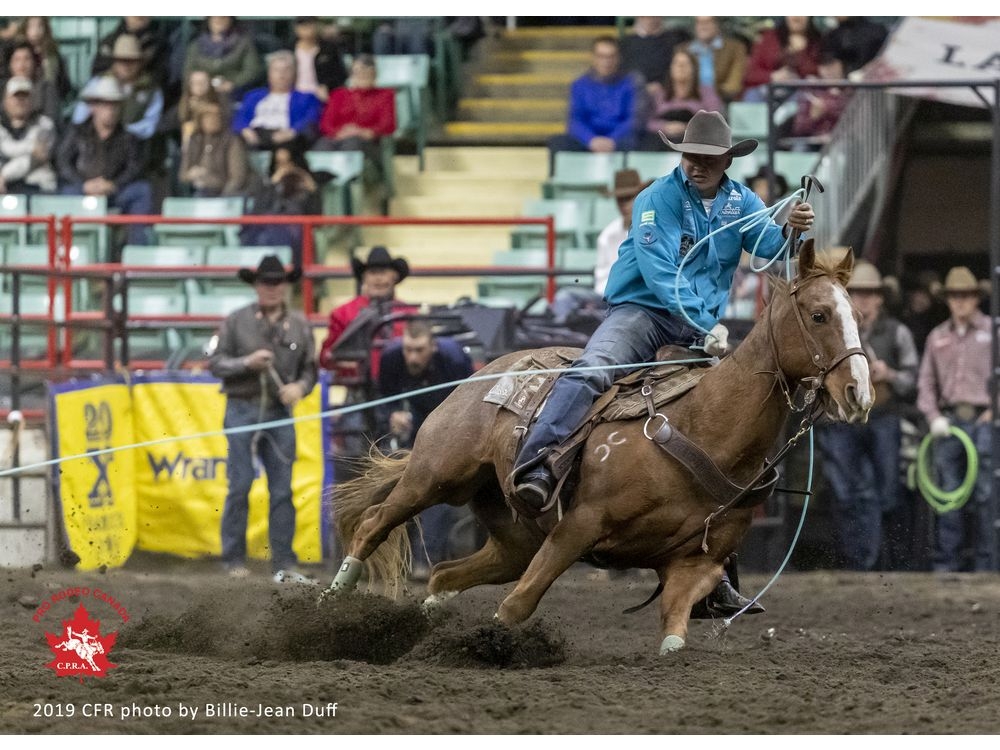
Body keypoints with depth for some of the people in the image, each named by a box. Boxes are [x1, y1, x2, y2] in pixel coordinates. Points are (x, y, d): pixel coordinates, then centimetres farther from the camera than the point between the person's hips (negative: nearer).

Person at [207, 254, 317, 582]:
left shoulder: (299, 325, 8)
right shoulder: (236, 321, 2)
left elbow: (310, 369, 10)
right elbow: (215, 363, 0)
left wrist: (300, 387, -11)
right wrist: (247, 363, -16)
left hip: (279, 413, 2)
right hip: (242, 410, -2)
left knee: (282, 490, 2)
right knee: (239, 487, -2)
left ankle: (283, 561, 6)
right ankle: (234, 559, 5)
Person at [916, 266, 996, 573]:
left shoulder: (990, 331, 5)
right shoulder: (937, 337, 16)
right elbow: (926, 382, 15)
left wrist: (993, 410, -7)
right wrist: (934, 417, 2)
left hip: (982, 419, -3)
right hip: (948, 422, 3)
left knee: (984, 494, -5)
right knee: (948, 494, 1)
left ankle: (985, 562, -1)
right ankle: (946, 562, 4)